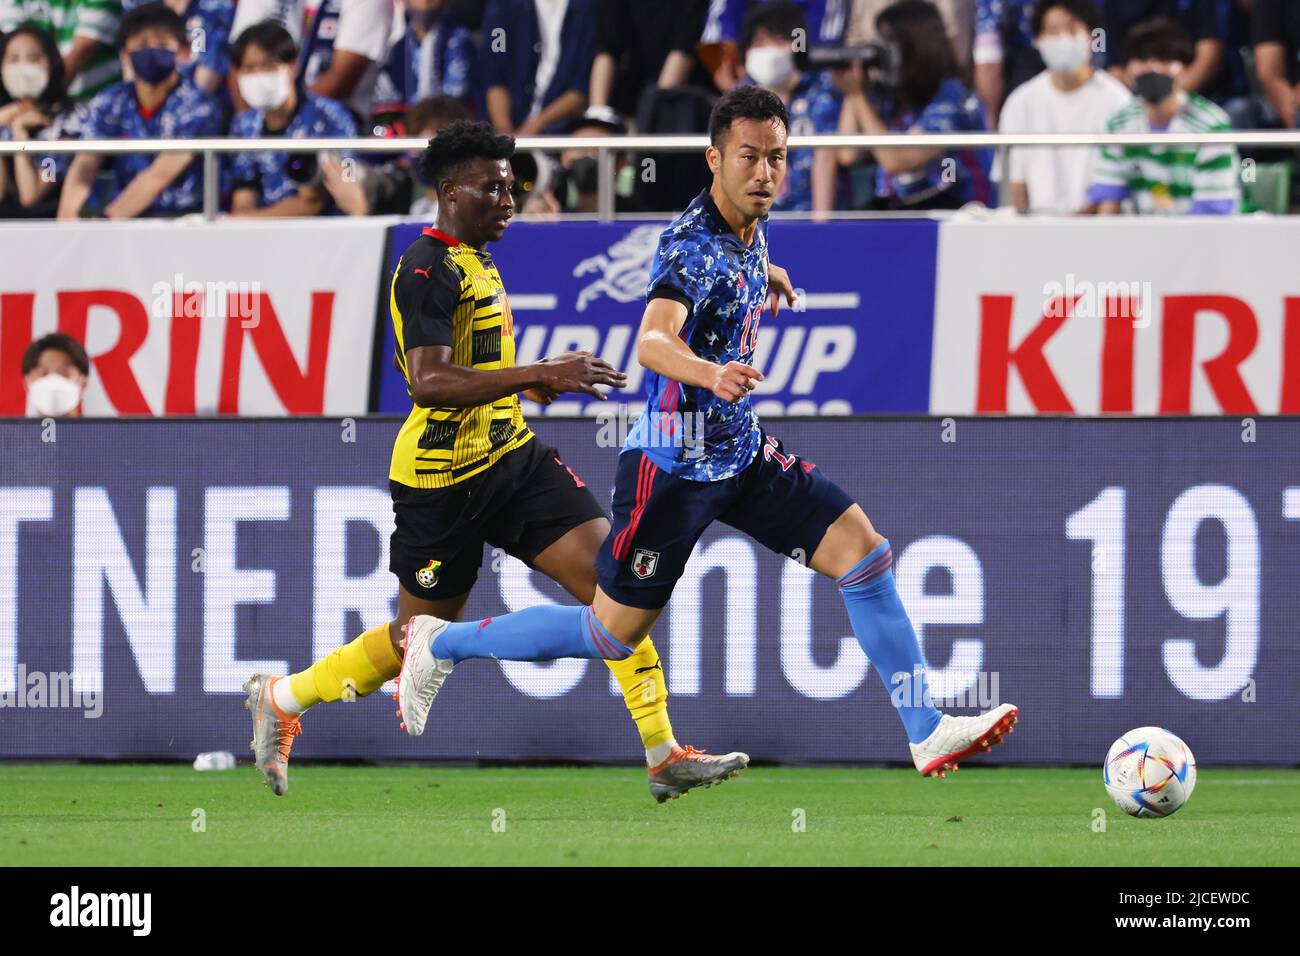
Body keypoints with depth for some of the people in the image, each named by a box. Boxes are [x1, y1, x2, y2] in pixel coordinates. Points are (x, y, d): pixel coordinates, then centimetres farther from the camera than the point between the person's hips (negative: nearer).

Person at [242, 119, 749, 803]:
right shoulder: (428, 271, -18)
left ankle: (665, 757, -10)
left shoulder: (476, 261, 13)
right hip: (442, 481, -8)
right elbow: (428, 383, -31)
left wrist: (528, 384, 16)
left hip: (513, 457, 8)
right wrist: (538, 375, -36)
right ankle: (281, 699, 29)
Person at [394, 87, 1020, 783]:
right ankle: (440, 643, 18)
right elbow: (651, 342, -44)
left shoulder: (750, 231, 2)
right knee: (613, 635, 0)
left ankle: (926, 733, 0)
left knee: (861, 548, -4)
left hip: (742, 453, 8)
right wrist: (711, 374, -63)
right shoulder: (693, 243, -25)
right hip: (675, 462, -8)